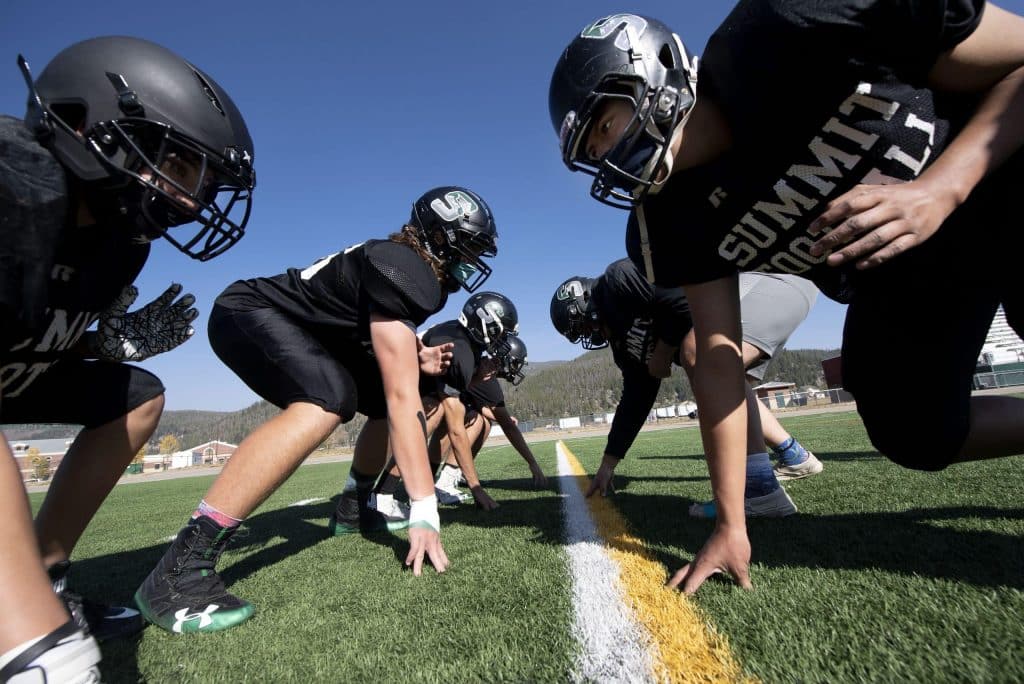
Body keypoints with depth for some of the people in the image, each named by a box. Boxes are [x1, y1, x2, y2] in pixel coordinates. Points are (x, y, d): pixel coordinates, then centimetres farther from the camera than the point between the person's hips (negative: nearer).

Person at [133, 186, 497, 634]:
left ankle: (352, 509, 19)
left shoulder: (415, 271, 3)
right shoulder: (402, 271, -26)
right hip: (248, 313, -10)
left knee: (384, 400, 7)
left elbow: (376, 341, 21)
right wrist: (424, 511, -32)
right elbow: (403, 399, -33)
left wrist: (416, 359, 0)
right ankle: (180, 569, -31)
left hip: (305, 331, 10)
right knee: (329, 400, -35)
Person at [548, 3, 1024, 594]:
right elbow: (718, 361, -16)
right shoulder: (673, 221, -17)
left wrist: (940, 190, -38)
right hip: (900, 280, 4)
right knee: (918, 439, 2)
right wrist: (732, 525, -15)